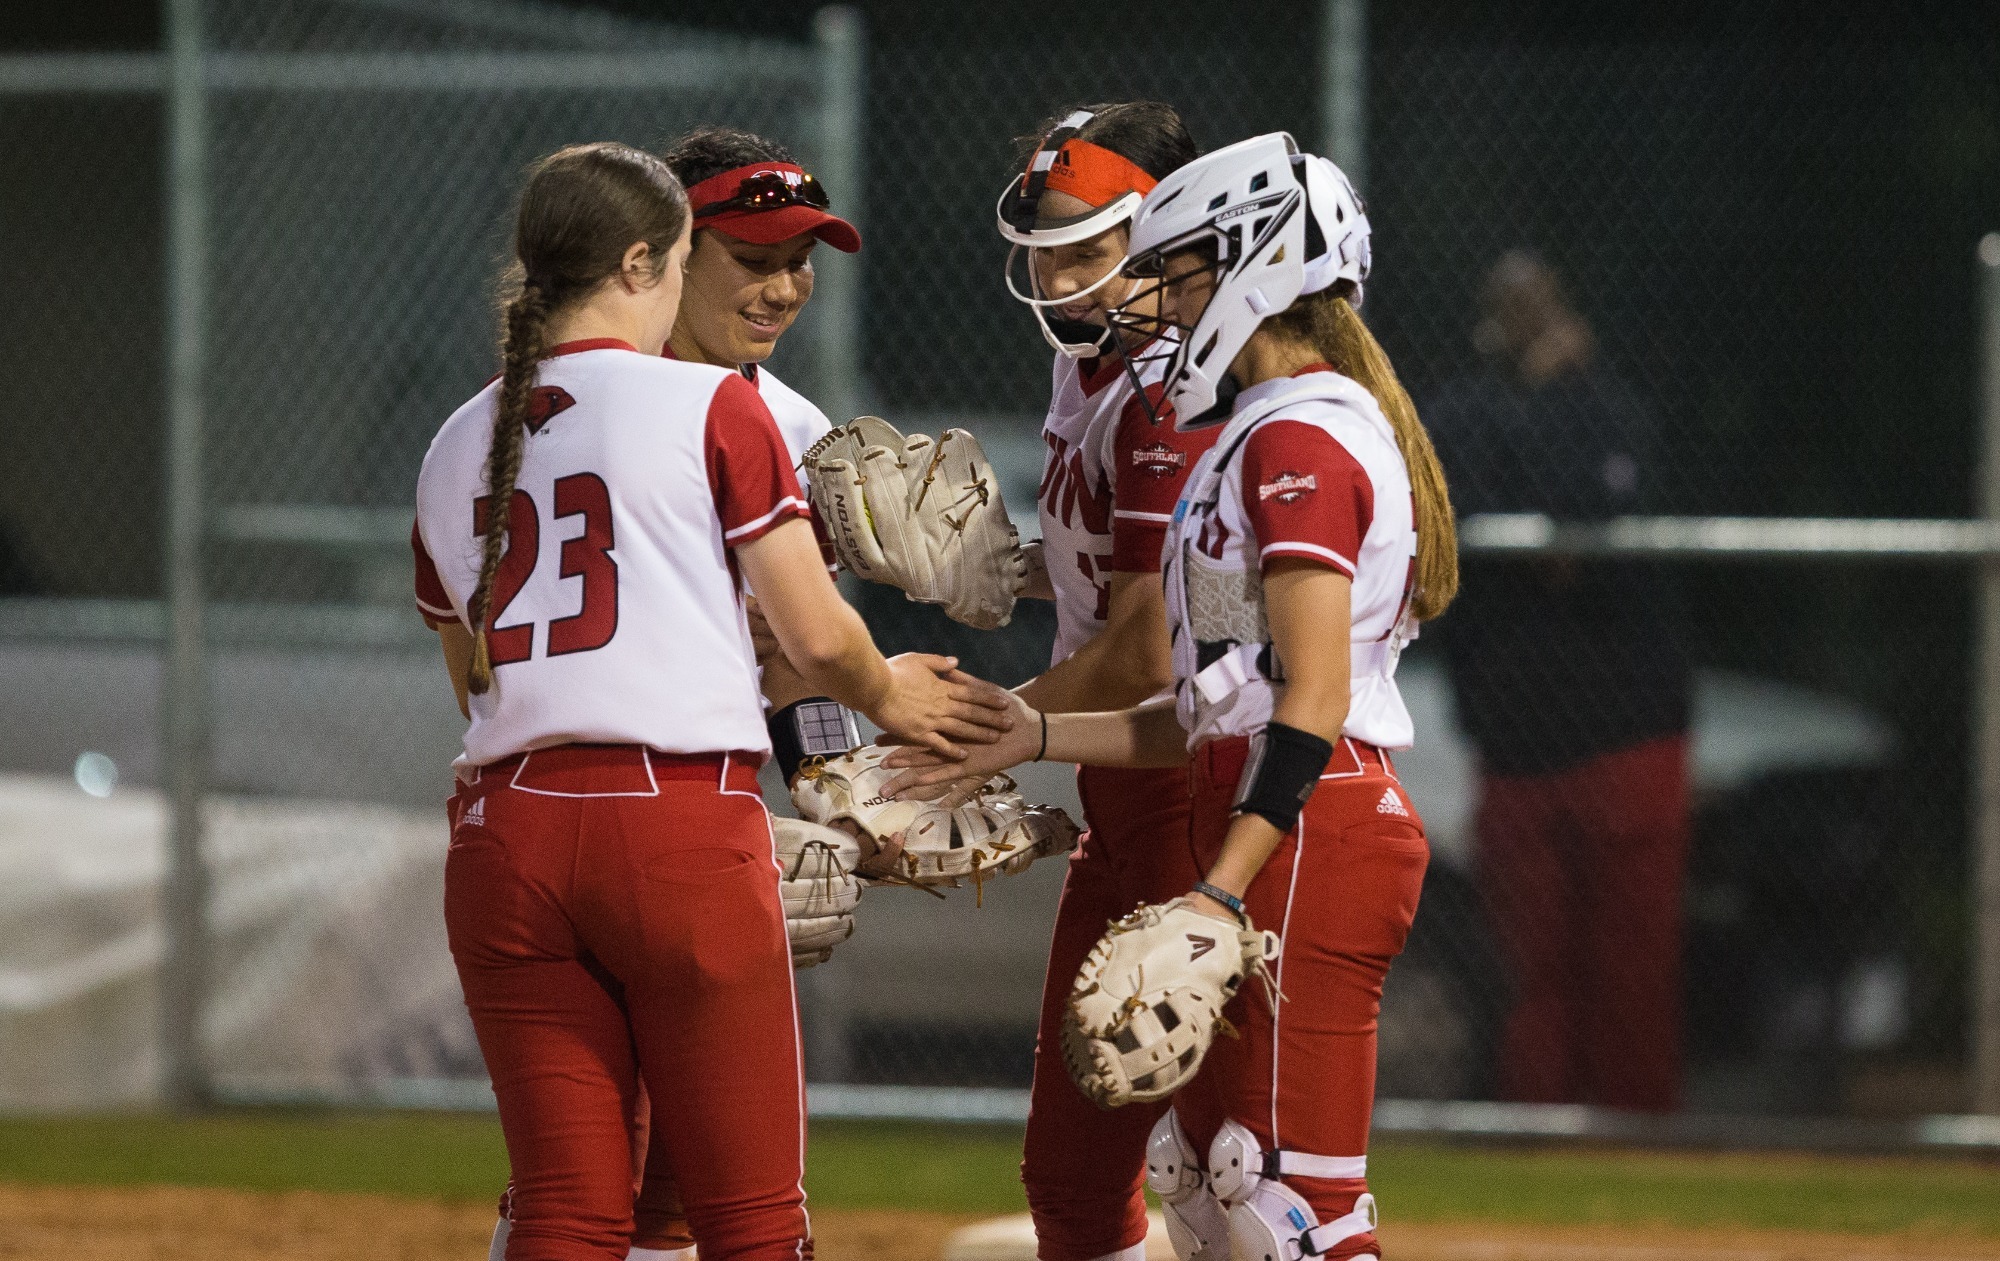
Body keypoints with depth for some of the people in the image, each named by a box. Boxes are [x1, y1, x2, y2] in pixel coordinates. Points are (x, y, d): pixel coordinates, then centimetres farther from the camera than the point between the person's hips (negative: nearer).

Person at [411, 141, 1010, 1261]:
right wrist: (887, 697, 18)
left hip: (505, 826, 5)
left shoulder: (455, 452, 15)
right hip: (684, 825, -5)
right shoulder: (710, 407, -1)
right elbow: (817, 635, -3)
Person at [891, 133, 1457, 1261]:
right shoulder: (1269, 432, 21)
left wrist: (1221, 893, -26)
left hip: (1312, 834, -11)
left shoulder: (1299, 440, -12)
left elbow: (1312, 704, -20)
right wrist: (1031, 736, 16)